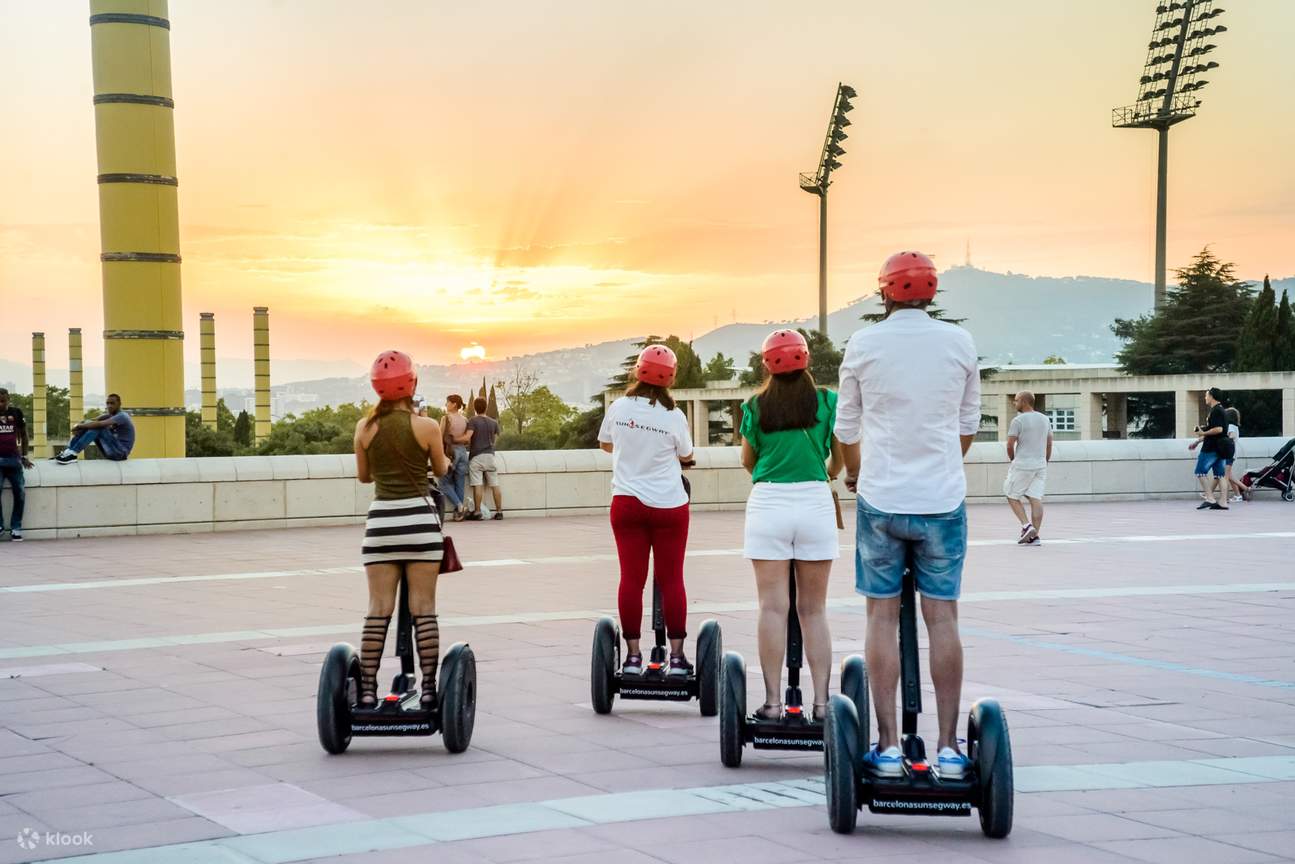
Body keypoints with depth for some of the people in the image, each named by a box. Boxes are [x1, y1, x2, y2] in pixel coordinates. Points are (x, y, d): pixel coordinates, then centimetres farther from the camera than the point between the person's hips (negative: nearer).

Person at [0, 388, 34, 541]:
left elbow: (23, 434, 15)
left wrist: (24, 456, 12)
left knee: (20, 491, -6)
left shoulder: (16, 412, 5)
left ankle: (16, 527, 4)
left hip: (13, 459, 2)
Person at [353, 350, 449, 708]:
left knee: (378, 610, 5)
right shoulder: (427, 426, -6)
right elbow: (442, 470, 10)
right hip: (420, 518, -2)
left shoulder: (365, 427, 0)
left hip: (381, 519, 2)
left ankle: (367, 688, 3)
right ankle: (429, 688, 3)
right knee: (423, 608, 3)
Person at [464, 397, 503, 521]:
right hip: (490, 455, 4)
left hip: (476, 456, -4)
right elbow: (495, 439, 10)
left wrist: (469, 446, 2)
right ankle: (499, 512, 6)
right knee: (495, 485, 6)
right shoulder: (494, 422, 8)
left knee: (477, 485, -5)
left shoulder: (473, 421, -6)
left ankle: (477, 512, -6)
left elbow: (468, 437, -17)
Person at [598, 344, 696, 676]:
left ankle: (633, 654, 7)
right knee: (671, 579, 5)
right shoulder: (674, 416, -9)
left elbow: (605, 443, 15)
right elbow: (686, 456, 8)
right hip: (669, 505, -2)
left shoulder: (618, 408, -3)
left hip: (627, 502, 2)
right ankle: (677, 656, 7)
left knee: (631, 578, 5)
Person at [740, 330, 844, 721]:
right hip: (816, 502, 1)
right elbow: (840, 459, 11)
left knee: (773, 607, 1)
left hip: (768, 502, -1)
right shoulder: (828, 401, 1)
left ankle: (773, 701, 0)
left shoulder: (757, 406, 1)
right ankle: (821, 701, 5)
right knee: (813, 609, 7)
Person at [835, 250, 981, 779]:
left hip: (881, 499, -1)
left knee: (883, 617, 5)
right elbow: (968, 425, 12)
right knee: (942, 618, 4)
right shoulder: (960, 343, 1)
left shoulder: (864, 344, -2)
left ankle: (888, 746, 3)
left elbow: (846, 428, 8)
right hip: (943, 500, 1)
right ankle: (949, 747, 4)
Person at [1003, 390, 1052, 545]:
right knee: (1036, 499, 1)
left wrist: (1012, 459, 8)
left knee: (1012, 496, 7)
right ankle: (1035, 536, -3)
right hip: (1041, 465, 6)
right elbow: (1049, 444, 14)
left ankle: (1026, 526, -8)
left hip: (1022, 464, -6)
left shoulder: (1018, 420, -9)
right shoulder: (1045, 419, 11)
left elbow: (1010, 445, -10)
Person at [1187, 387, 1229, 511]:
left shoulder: (1215, 411, -12)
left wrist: (1203, 433, -15)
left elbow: (1218, 429, -24)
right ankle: (1223, 502, 3)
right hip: (1220, 448, 10)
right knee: (1219, 475, 7)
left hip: (1212, 448, -10)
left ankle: (1210, 498, -9)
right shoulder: (1221, 411, 20)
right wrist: (1197, 442, 28)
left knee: (1200, 472, -4)